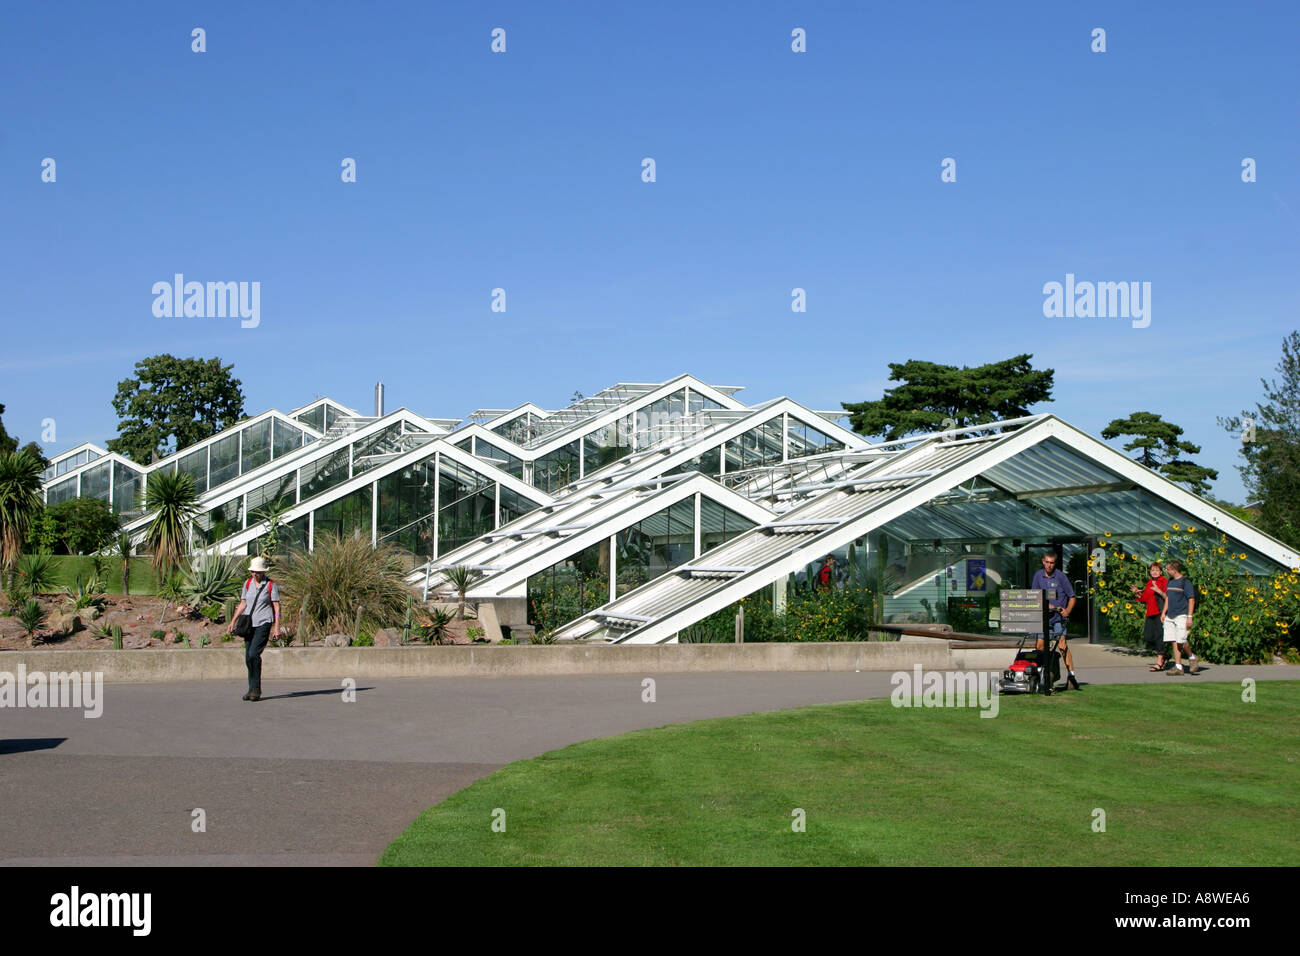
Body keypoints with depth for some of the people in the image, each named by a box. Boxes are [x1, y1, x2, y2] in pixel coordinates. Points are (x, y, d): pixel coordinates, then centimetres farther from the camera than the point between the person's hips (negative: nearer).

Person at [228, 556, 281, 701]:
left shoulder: (270, 585, -3)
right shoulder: (248, 583, 11)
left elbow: (277, 607, -4)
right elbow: (243, 603, 18)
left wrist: (277, 627, -10)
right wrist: (233, 621, 12)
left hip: (264, 623, -6)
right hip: (249, 623, 6)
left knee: (254, 654, -18)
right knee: (248, 658, 4)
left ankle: (256, 689, -11)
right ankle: (252, 689, 14)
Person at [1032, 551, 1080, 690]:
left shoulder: (1060, 576, -4)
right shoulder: (1038, 575, 6)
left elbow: (1071, 596, 0)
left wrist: (1067, 611, -15)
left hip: (1058, 617, -4)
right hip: (1044, 617, 4)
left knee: (1062, 644, -17)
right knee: (1040, 646, 4)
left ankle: (1071, 675, -19)